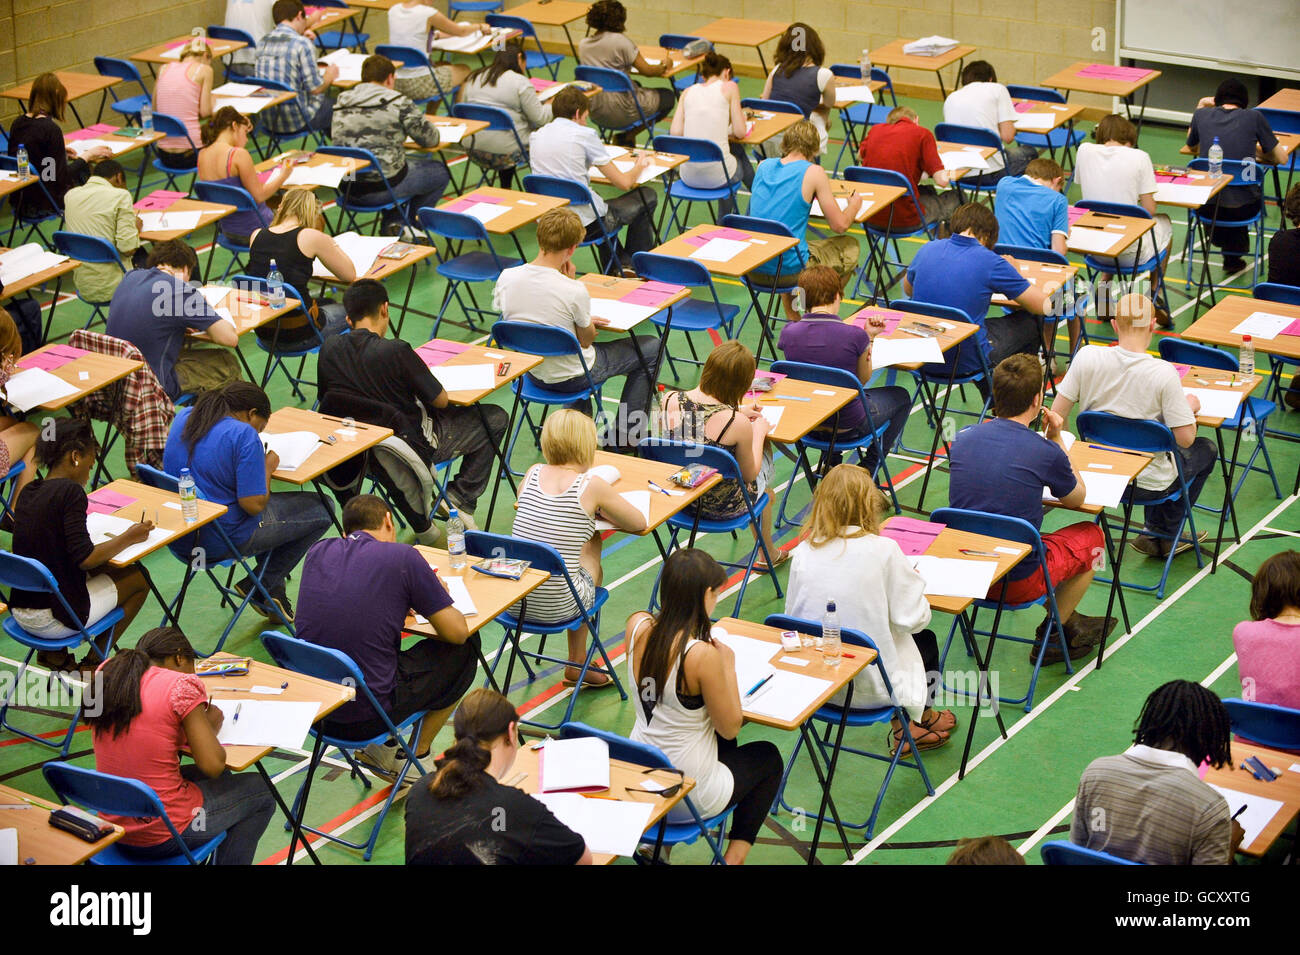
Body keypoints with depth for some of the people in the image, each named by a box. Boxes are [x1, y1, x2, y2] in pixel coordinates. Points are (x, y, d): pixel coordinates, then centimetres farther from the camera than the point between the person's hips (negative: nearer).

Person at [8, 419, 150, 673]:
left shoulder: (27, 492, 6)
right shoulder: (70, 491, -16)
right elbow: (85, 558, -20)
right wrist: (128, 538, -7)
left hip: (20, 613, 8)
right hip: (53, 621, -8)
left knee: (103, 572, 30)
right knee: (139, 578, 12)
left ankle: (53, 654, 22)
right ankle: (92, 664, 16)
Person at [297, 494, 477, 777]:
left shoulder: (318, 551, 5)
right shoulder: (402, 557, -9)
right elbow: (457, 632, -2)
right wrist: (439, 599, 18)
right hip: (366, 716, -6)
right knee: (466, 648, 18)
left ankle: (383, 748, 25)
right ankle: (418, 755, 26)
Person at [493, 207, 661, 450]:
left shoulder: (506, 278, -16)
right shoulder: (573, 291, -31)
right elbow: (586, 340, -12)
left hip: (532, 373, 6)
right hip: (572, 377, -6)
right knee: (651, 347, 14)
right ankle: (626, 435, 23)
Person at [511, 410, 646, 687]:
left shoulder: (534, 474, 2)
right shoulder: (591, 485, -11)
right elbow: (639, 524, 1)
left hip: (513, 601, 4)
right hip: (557, 608, -4)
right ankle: (577, 665, 40)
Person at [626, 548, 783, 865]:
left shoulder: (637, 627, -10)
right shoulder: (703, 655, -28)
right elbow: (730, 726, -15)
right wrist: (728, 665, -7)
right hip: (688, 797, -6)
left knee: (723, 743, 36)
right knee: (768, 757, 24)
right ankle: (734, 856, 19)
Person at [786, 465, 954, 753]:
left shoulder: (804, 551, -7)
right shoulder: (883, 550, -18)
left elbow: (791, 614, 2)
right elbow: (913, 618, -14)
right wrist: (914, 581, 7)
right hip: (867, 687, -4)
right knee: (925, 640, 28)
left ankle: (902, 729, 45)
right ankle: (919, 719, 50)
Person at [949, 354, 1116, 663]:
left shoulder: (963, 439, -4)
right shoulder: (1046, 452, -17)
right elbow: (1076, 499, 5)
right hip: (1018, 584, -5)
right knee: (1091, 535, 21)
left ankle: (1068, 619, 45)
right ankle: (1051, 638, 26)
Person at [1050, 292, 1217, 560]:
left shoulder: (1087, 357, -16)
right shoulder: (1163, 373, -25)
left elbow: (1057, 417, -9)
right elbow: (1185, 438, -19)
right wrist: (1190, 406, 2)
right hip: (1147, 483, -4)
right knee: (1206, 449, 27)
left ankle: (1158, 537, 41)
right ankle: (1161, 534, 29)